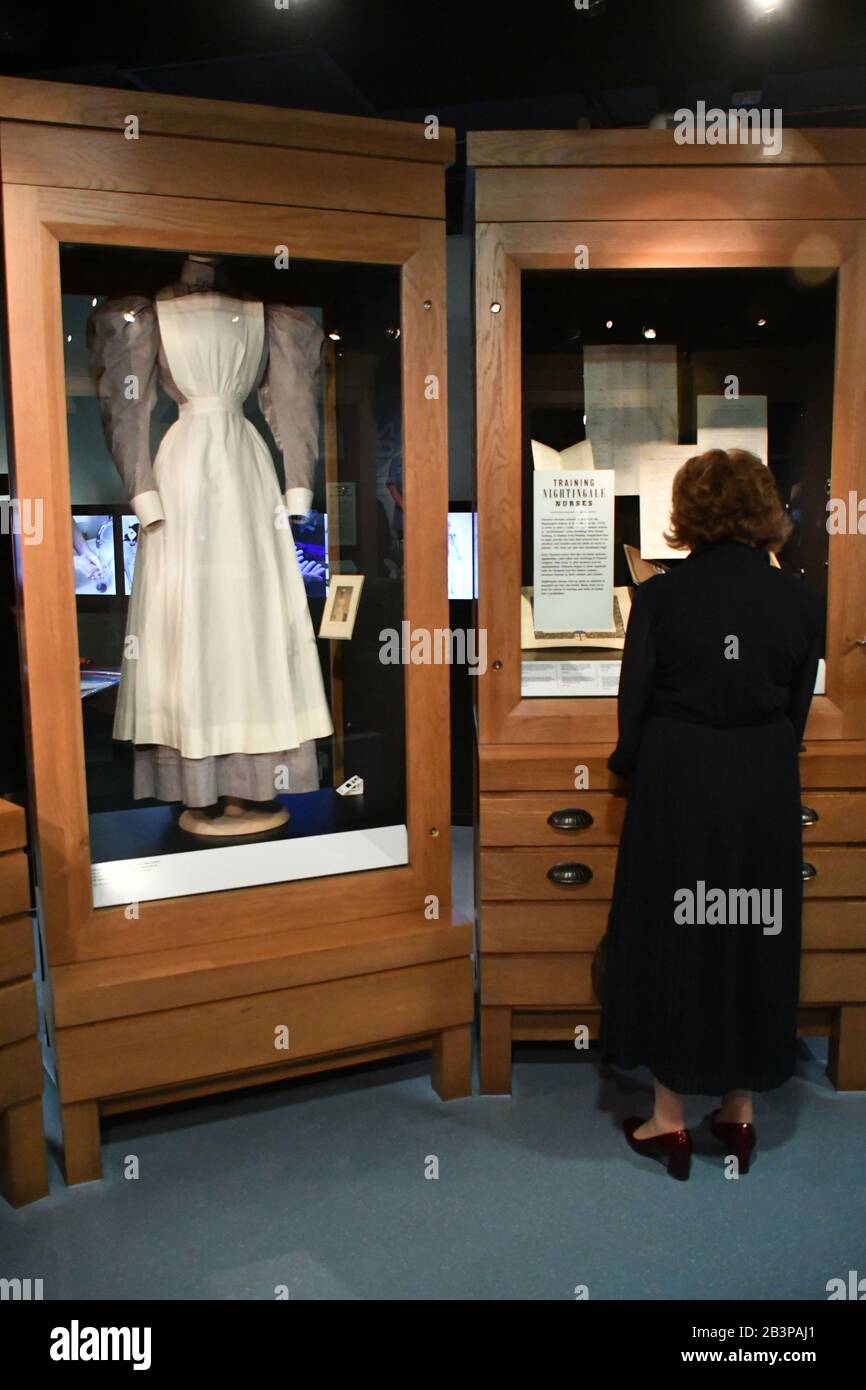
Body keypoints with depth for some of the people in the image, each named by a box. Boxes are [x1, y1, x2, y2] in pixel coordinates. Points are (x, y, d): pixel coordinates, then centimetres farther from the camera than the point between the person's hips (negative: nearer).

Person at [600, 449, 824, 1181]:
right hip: (766, 791, 3)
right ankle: (740, 1109, 28)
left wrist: (631, 765, 13)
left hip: (676, 789, -2)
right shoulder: (799, 600, -3)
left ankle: (670, 1118, 21)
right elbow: (797, 713, 4)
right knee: (755, 940, 15)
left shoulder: (659, 597, -11)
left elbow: (634, 708, -6)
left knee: (672, 938, 10)